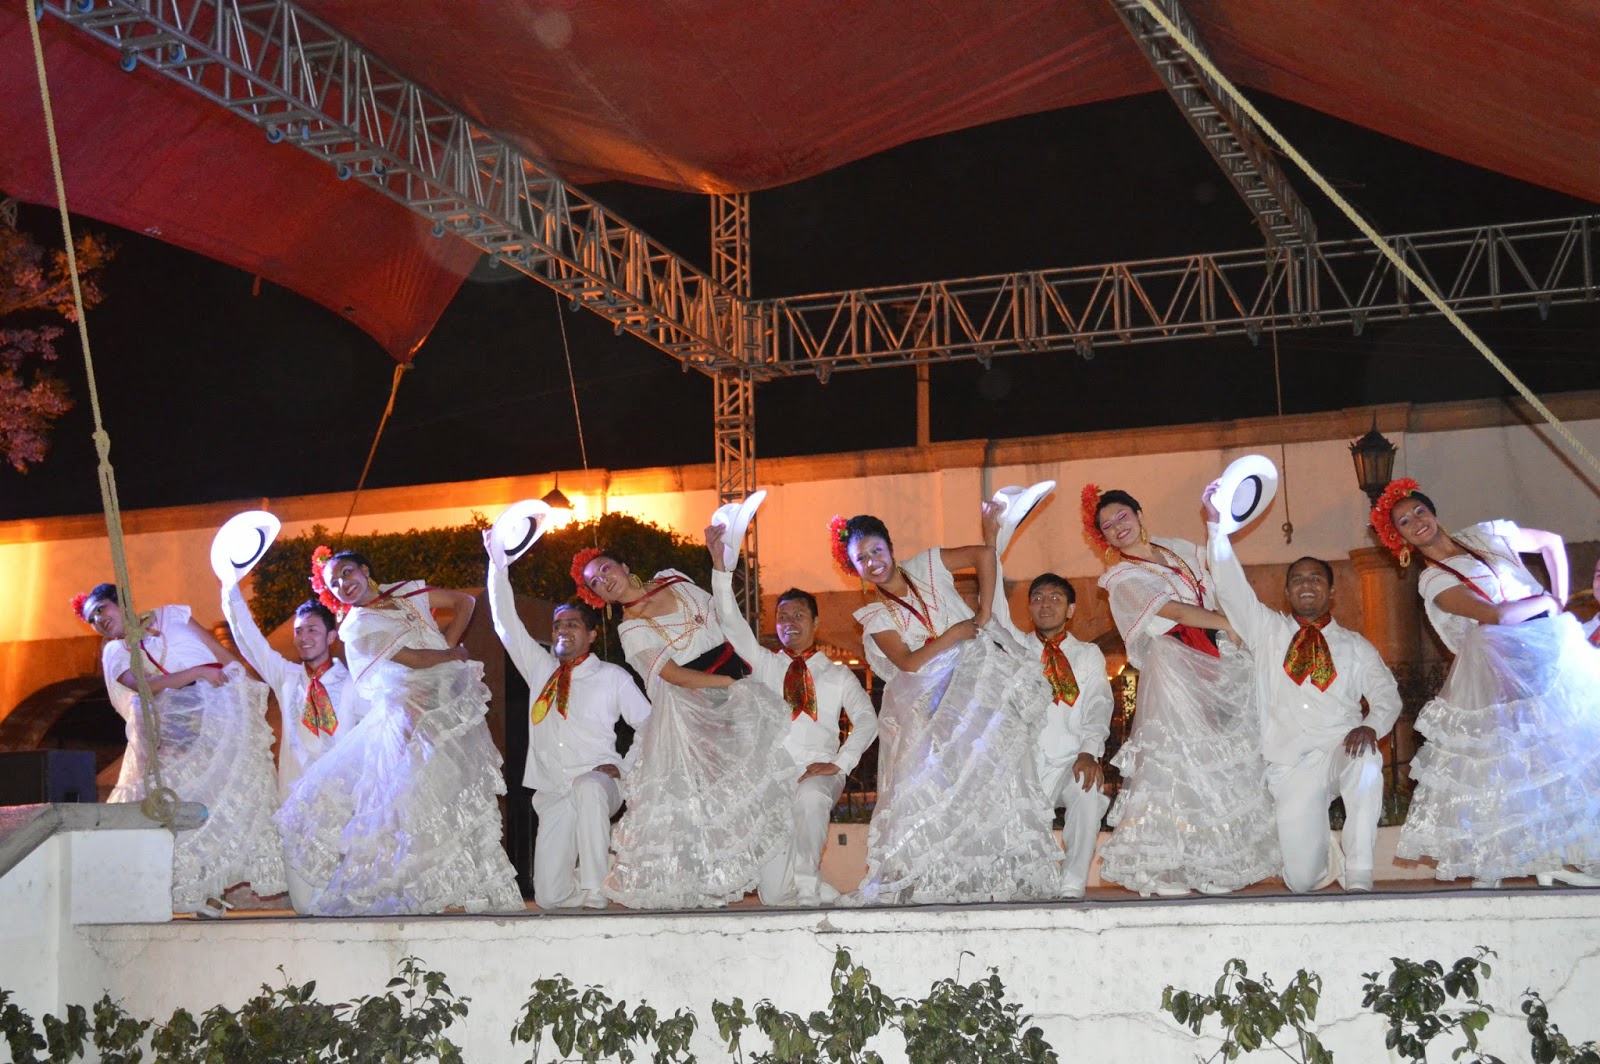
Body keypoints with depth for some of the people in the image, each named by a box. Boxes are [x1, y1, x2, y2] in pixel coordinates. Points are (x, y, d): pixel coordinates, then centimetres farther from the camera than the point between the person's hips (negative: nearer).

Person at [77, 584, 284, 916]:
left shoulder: (171, 616, 13)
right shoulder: (115, 654, 12)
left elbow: (226, 657, 11)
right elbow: (145, 685, -9)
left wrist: (248, 689, 4)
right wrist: (197, 673, -17)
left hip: (225, 710, 0)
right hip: (182, 733, 0)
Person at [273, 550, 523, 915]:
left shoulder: (406, 592, 15)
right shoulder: (356, 627, 0)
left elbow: (464, 601, 20)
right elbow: (414, 659, -9)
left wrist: (449, 641, 6)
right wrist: (455, 654, 4)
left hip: (451, 705, 2)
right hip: (413, 717, -2)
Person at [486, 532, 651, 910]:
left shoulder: (613, 677, 8)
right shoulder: (539, 669, 17)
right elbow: (507, 624, 12)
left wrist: (622, 768, -6)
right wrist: (498, 565, 5)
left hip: (599, 785, -4)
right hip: (553, 795, 4)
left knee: (588, 787, -43)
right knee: (549, 897, -9)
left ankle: (596, 891, -34)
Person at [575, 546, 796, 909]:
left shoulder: (673, 580, 13)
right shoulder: (631, 630, 0)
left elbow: (721, 614, 20)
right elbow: (674, 674, -9)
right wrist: (731, 682, -14)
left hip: (737, 680, 4)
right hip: (691, 707, -4)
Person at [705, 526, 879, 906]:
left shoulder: (838, 675, 16)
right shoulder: (765, 664, 18)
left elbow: (866, 720, 6)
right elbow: (730, 621, 7)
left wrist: (839, 763, -10)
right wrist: (719, 565, -4)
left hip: (818, 774, -1)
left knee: (810, 797, -40)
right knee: (773, 894, -13)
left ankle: (808, 884, -28)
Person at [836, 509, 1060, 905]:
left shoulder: (926, 567, 9)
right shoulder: (875, 617, 7)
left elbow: (983, 554, 1)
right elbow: (908, 662, -7)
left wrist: (983, 615, -3)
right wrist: (954, 634, -10)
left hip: (977, 674, 0)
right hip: (931, 701, 0)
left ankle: (998, 876, -12)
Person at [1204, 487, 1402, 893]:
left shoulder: (1355, 646, 14)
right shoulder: (1267, 631, 13)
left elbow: (1387, 697, 9)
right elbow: (1231, 587, 2)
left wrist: (1370, 726, -14)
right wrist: (1215, 525, -8)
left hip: (1340, 752, -1)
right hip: (1289, 765, 1)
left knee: (1367, 760, -39)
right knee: (1301, 879, -8)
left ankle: (1358, 875, -28)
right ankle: (1327, 856, 31)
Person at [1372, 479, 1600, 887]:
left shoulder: (1486, 535, 12)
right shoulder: (1433, 582, -4)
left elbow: (1552, 543, 22)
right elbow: (1497, 615, -16)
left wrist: (1561, 600, 12)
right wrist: (1547, 600, -3)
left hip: (1551, 645, 5)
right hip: (1501, 672, -5)